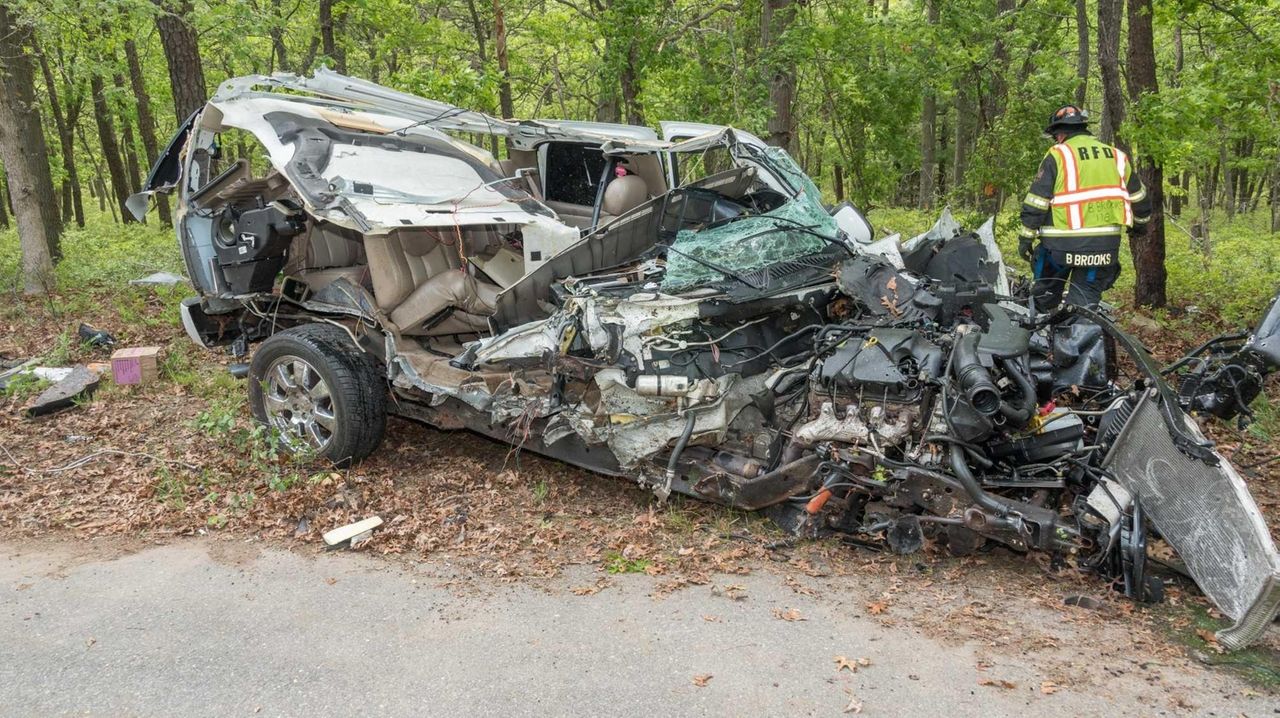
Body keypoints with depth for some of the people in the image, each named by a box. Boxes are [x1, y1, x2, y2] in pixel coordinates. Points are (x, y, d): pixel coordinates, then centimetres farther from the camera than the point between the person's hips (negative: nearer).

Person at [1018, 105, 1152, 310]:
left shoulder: (1058, 155, -4)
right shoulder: (1116, 155, 12)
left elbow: (1036, 201, -8)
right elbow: (1138, 198, 21)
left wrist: (1025, 237, -2)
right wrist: (1139, 222, 39)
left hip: (1062, 242, -4)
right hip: (1105, 244, 4)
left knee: (1046, 294, 16)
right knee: (1086, 301, 9)